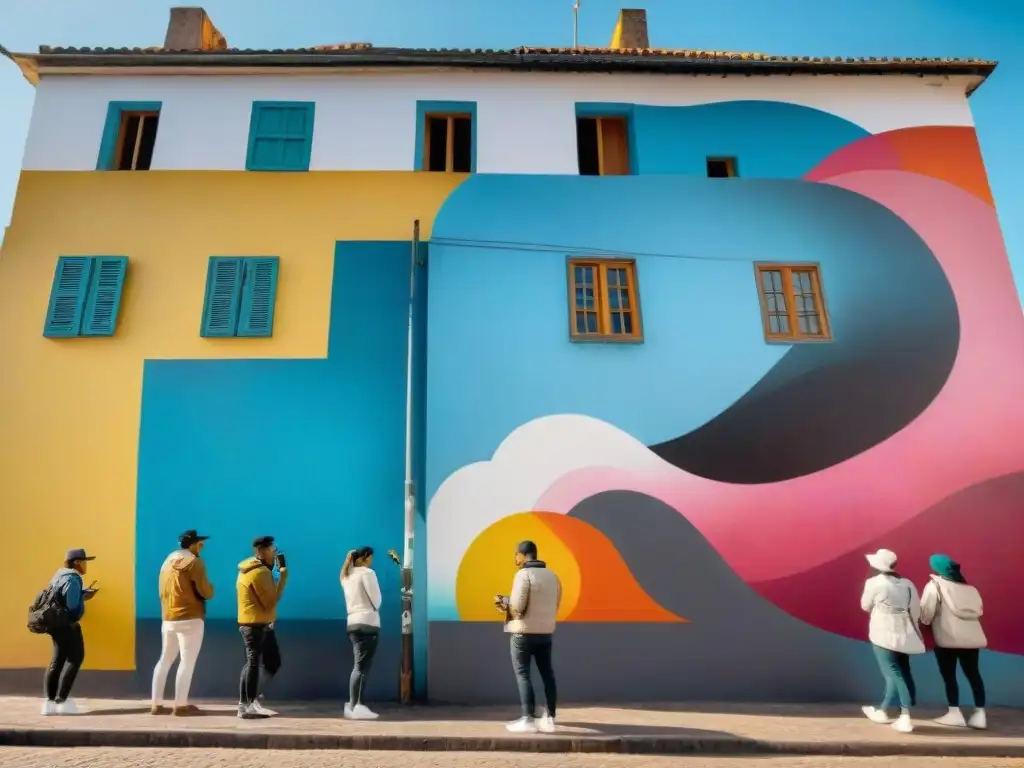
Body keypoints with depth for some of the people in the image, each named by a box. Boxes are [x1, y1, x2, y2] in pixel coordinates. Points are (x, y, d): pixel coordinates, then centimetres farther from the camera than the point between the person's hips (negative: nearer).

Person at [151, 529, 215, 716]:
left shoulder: (168, 561, 13)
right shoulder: (194, 562, -12)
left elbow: (162, 592, 20)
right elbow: (206, 592, -13)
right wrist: (211, 588, 6)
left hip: (168, 619, 8)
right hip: (190, 619, -8)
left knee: (165, 660, 14)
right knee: (187, 662, -2)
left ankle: (156, 704, 16)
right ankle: (180, 705, 0)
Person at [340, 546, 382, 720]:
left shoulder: (347, 575, 15)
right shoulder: (367, 573, -8)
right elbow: (376, 599, -7)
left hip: (353, 622, 8)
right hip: (368, 622, -8)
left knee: (358, 666, 11)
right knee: (362, 667, -6)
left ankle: (353, 705, 10)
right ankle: (356, 707, -7)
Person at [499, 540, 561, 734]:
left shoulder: (523, 574, -14)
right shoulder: (552, 576, 9)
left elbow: (517, 607, -18)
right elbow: (554, 607, 12)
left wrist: (503, 602, -1)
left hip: (523, 632, -7)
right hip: (546, 632, 7)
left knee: (523, 674, 1)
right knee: (547, 674, 10)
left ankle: (528, 719, -1)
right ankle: (549, 719, 12)